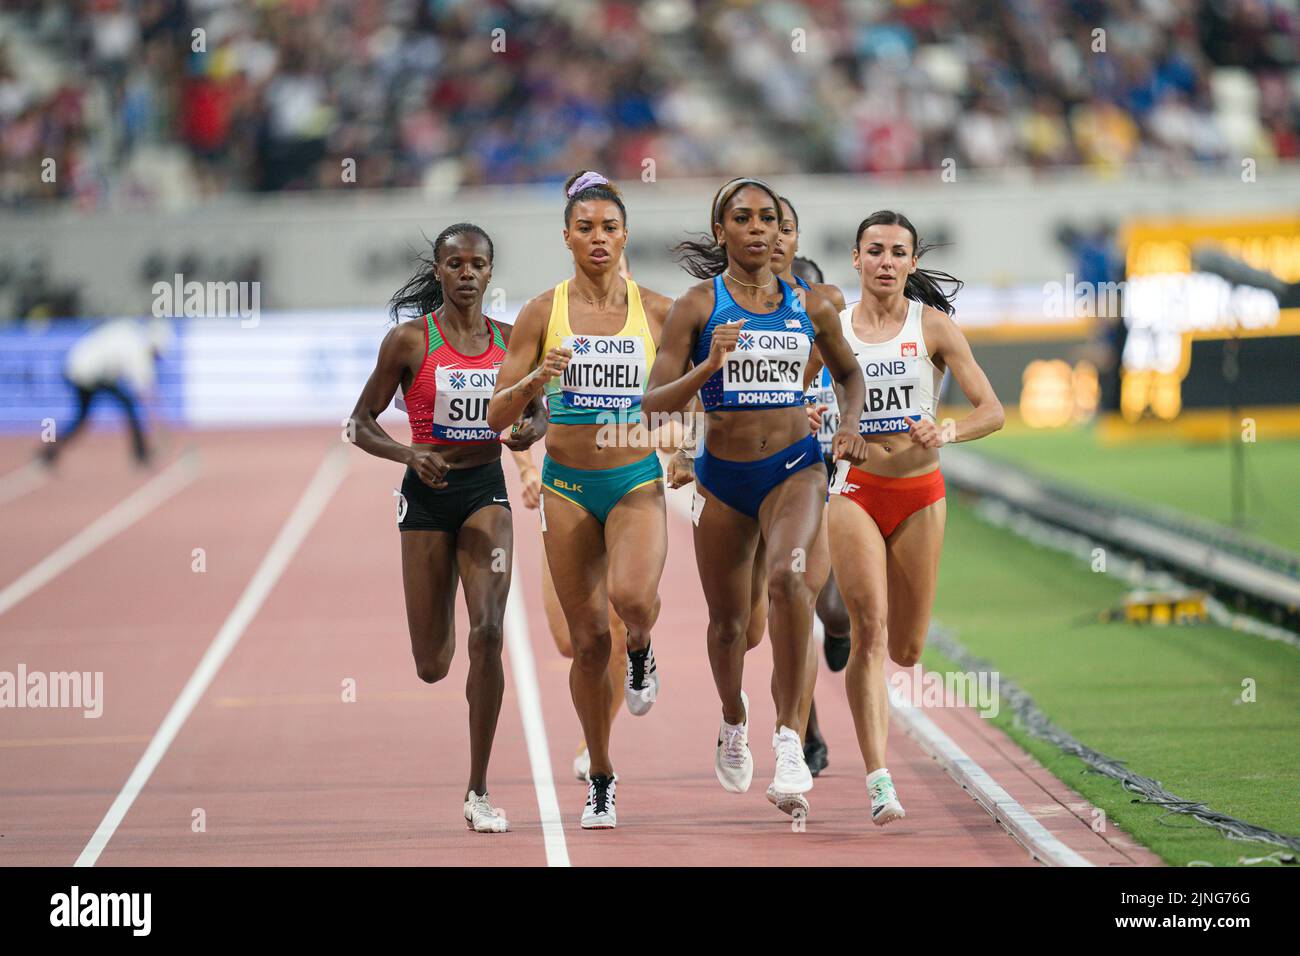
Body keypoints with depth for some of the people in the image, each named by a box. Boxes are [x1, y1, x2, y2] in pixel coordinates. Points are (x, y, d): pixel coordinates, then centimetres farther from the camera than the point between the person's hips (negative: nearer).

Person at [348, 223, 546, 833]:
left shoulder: (508, 341, 3)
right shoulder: (409, 340, -6)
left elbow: (537, 410, 16)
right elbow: (362, 423, -2)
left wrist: (531, 429, -8)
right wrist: (409, 454, -20)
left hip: (487, 490, 1)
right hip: (428, 493, -1)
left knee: (488, 632, -17)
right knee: (432, 666, 4)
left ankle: (478, 793, -9)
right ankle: (439, 642, 48)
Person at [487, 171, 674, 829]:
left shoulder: (656, 310, 1)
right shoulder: (542, 313, -1)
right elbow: (497, 414, -2)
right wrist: (533, 380, -21)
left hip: (637, 482, 0)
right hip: (568, 485, 0)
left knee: (631, 595, -29)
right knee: (589, 640, 2)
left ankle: (641, 653, 8)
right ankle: (601, 782, 18)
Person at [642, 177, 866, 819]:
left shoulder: (810, 306, 5)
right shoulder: (698, 306, -2)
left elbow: (848, 371, 23)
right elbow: (654, 402, -6)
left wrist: (851, 427, 4)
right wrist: (709, 366, -22)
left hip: (795, 468, -1)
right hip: (723, 475, 1)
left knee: (787, 574, -30)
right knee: (728, 619, 13)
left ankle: (790, 739, -31)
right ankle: (733, 725, 45)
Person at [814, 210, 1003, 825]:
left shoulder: (933, 326, -2)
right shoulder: (833, 329, 1)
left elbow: (991, 411, -5)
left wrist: (946, 432, -25)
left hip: (920, 493, 1)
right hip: (856, 490, -1)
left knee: (905, 652, 8)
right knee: (870, 631, -16)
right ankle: (878, 781, -18)